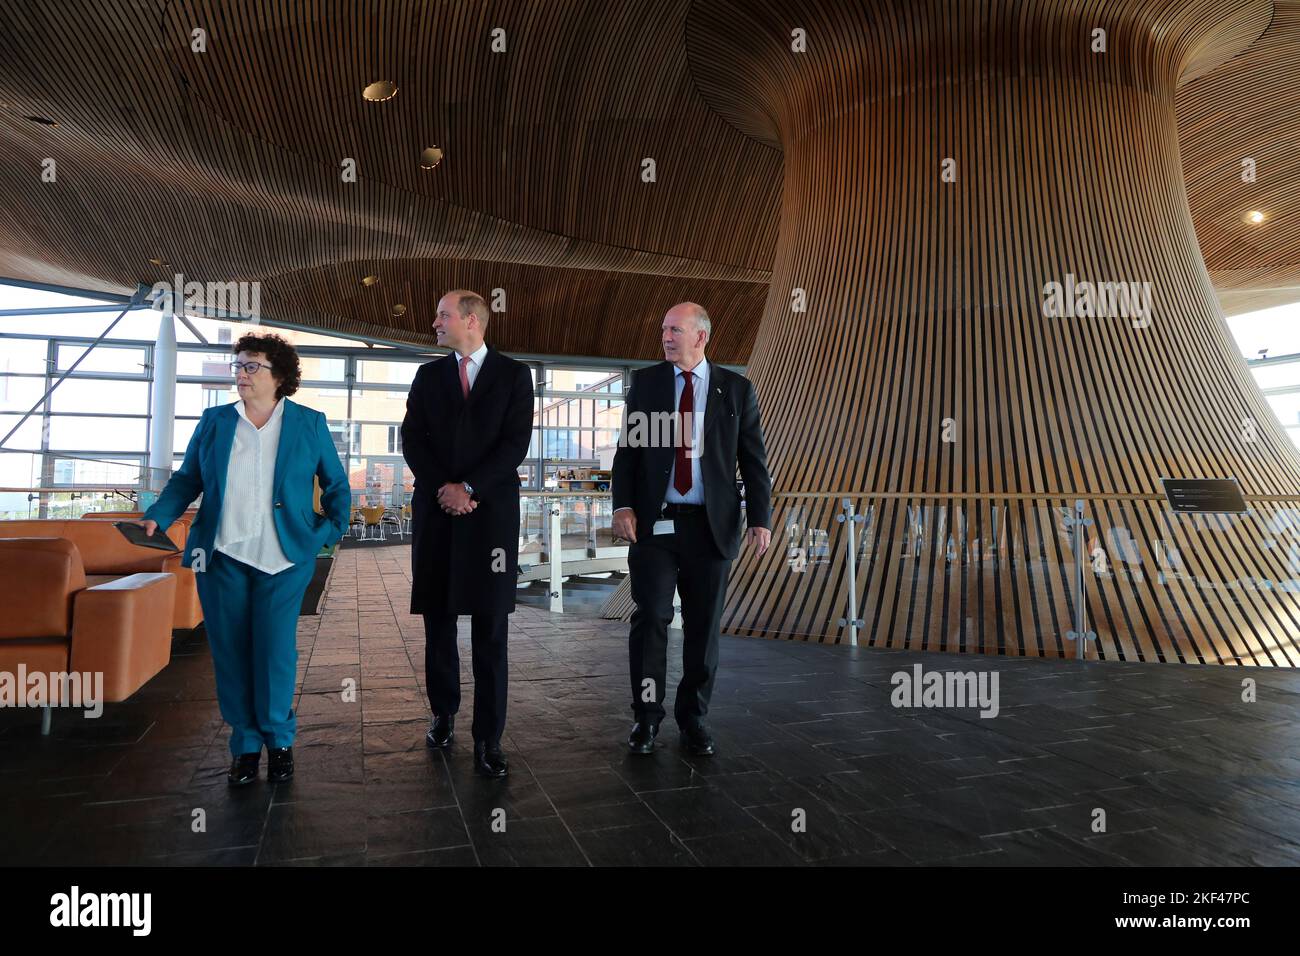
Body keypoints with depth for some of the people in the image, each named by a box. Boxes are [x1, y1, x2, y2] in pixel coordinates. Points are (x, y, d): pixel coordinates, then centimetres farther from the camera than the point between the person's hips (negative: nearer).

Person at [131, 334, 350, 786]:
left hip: (282, 559, -2)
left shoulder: (309, 423, 5)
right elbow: (187, 479, 10)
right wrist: (157, 516, -5)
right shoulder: (213, 421, 10)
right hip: (221, 556, 3)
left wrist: (333, 530, 0)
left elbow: (337, 484, 10)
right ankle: (245, 743, 22)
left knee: (274, 651, -3)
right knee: (230, 652, 7)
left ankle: (278, 739, 19)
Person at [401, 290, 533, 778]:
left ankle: (488, 737, 5)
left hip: (491, 509, -3)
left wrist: (469, 488, -12)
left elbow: (516, 441, -4)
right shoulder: (427, 375, 13)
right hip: (435, 509, 3)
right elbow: (412, 440, 5)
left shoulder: (513, 374, 5)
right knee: (438, 619, 8)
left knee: (490, 628, -1)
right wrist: (444, 490, -9)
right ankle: (443, 713, 25)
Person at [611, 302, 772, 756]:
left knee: (703, 626, 7)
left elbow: (753, 459, 3)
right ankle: (646, 717, 15)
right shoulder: (644, 382, 6)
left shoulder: (736, 389, 5)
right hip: (654, 523, 0)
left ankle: (693, 718, 22)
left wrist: (761, 518, -5)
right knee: (650, 619, 0)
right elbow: (627, 449, 4)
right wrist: (623, 506, -8)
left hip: (711, 526, 0)